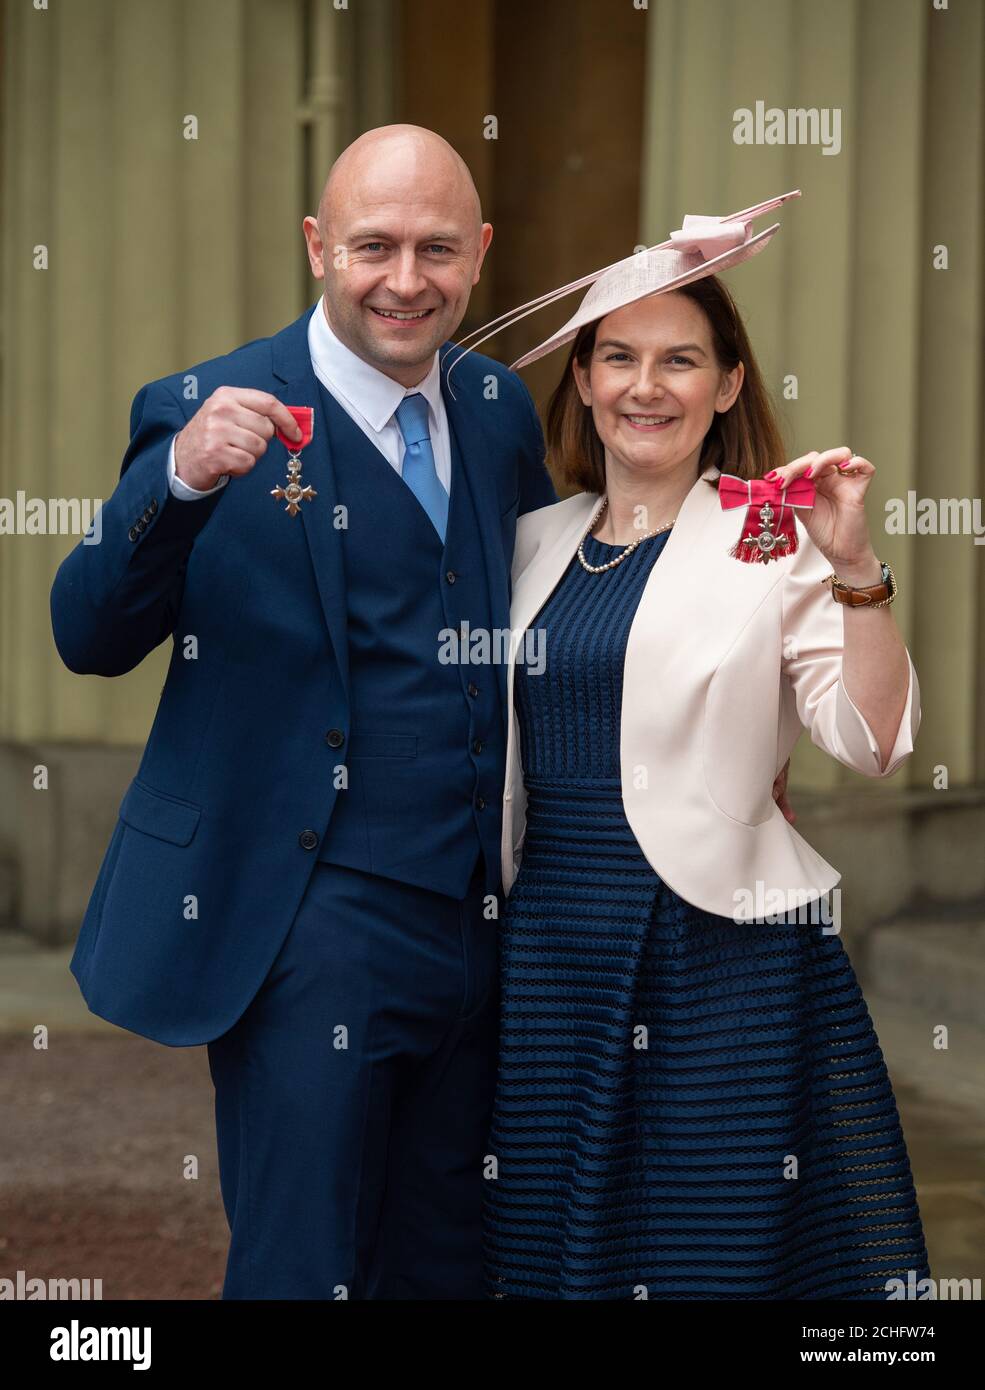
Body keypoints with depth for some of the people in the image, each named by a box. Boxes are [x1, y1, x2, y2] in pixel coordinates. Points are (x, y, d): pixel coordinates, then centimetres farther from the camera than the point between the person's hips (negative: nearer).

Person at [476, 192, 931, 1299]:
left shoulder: (772, 536, -3)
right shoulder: (535, 542, 11)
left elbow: (874, 743, -13)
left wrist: (855, 572, -23)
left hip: (720, 948, -4)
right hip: (552, 937, 5)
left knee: (722, 1244, 0)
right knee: (556, 1236, 9)